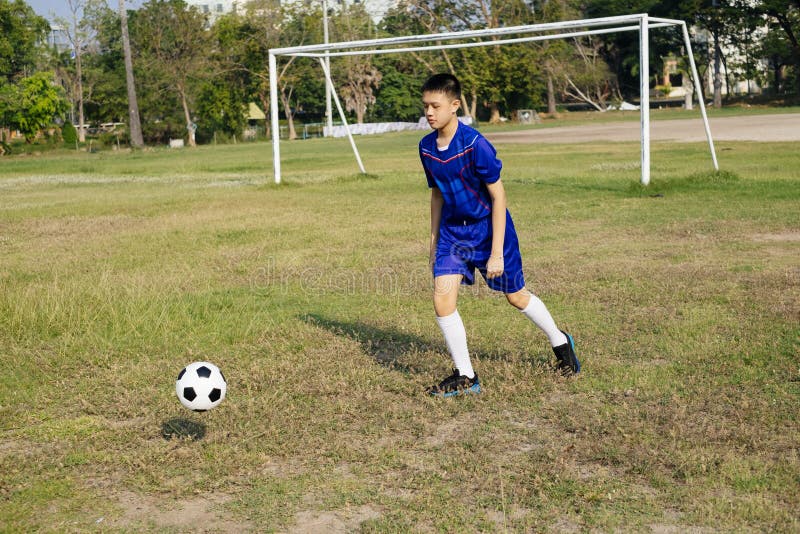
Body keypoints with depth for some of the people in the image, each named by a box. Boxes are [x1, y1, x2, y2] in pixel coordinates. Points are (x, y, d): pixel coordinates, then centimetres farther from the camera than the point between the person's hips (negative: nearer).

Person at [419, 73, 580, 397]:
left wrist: (496, 253, -19)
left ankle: (560, 343, 39)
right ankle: (465, 377, 3)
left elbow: (498, 196, -19)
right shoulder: (426, 147, -4)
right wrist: (434, 239, 14)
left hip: (488, 228, -5)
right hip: (452, 231, 5)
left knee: (516, 297, 10)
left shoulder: (475, 145, -23)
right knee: (442, 299, -10)